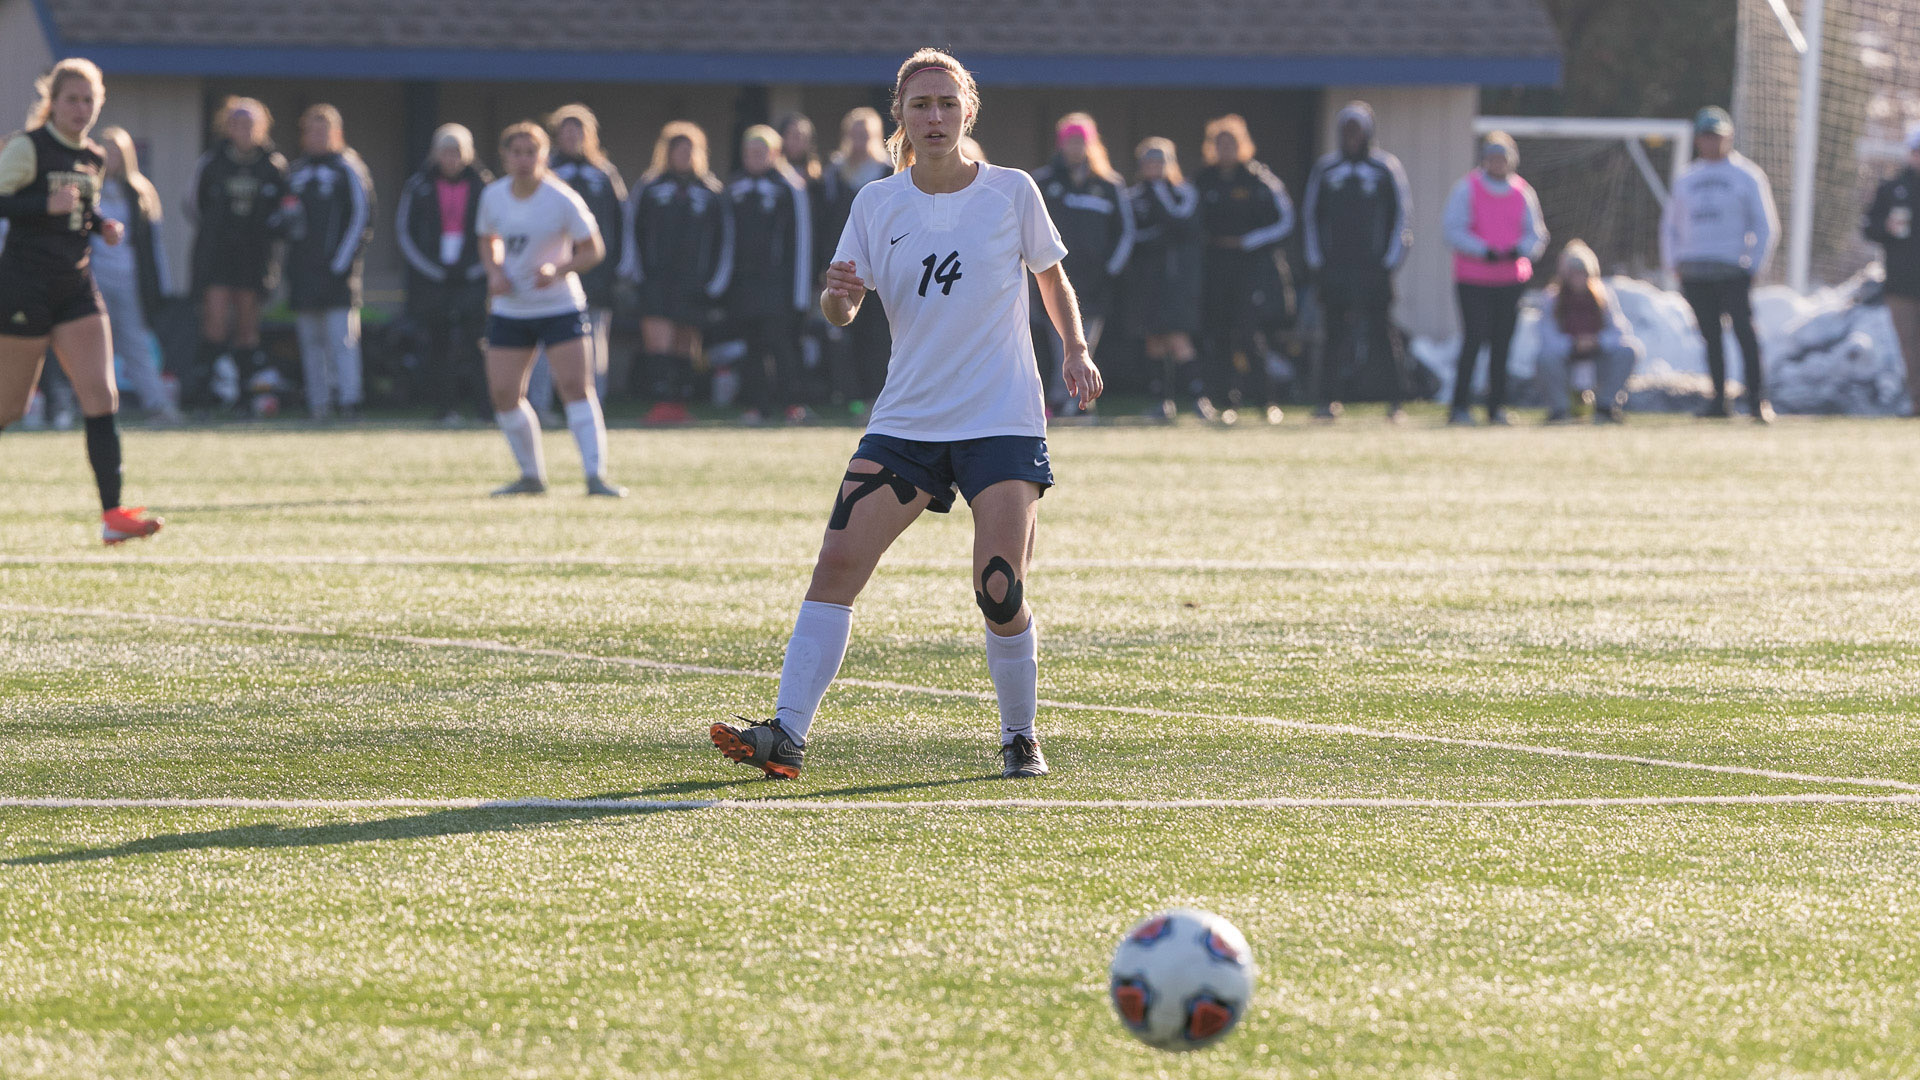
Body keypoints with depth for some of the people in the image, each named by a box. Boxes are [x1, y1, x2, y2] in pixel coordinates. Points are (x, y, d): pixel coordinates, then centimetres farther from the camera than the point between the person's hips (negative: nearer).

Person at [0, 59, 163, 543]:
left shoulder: (93, 159, 12)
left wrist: (102, 227, 7)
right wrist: (46, 205, -28)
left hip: (75, 286, 6)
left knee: (101, 395, -7)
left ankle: (112, 513, -13)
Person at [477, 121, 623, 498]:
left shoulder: (563, 200, -12)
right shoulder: (493, 196, 0)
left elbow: (593, 250, -6)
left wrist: (558, 270, -23)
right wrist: (494, 272, -4)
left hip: (560, 307, -4)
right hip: (509, 309, 4)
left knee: (576, 386, -14)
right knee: (503, 393, -1)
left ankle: (595, 476, -14)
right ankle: (531, 475, 14)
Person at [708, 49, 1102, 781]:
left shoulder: (1011, 192, -1)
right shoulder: (877, 204, 4)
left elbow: (1052, 279, 13)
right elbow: (841, 313, 5)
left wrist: (1076, 352, -2)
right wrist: (837, 297, -19)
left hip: (1003, 421, -2)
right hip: (906, 418, 2)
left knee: (1000, 592, -12)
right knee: (838, 563, -12)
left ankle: (1019, 737, 10)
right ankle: (786, 735, -13)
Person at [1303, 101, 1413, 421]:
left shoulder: (1386, 169, 4)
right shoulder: (1324, 170, 10)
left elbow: (1402, 215, 4)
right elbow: (1313, 217, 14)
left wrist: (1391, 260, -4)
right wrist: (1317, 262, 5)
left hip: (1374, 267, -2)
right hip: (1335, 267, 2)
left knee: (1383, 332, -5)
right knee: (1334, 333, 0)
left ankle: (1396, 402, -2)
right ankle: (1329, 402, 4)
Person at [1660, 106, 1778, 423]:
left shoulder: (1747, 176, 5)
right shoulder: (1686, 179, 18)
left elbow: (1765, 225, 4)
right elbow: (1670, 225, 25)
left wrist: (1754, 264, -6)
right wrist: (1673, 264, 11)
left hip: (1733, 271, -4)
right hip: (1694, 273, 4)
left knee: (1744, 331, -13)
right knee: (1711, 337, 4)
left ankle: (1758, 400, -14)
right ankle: (1719, 400, 7)